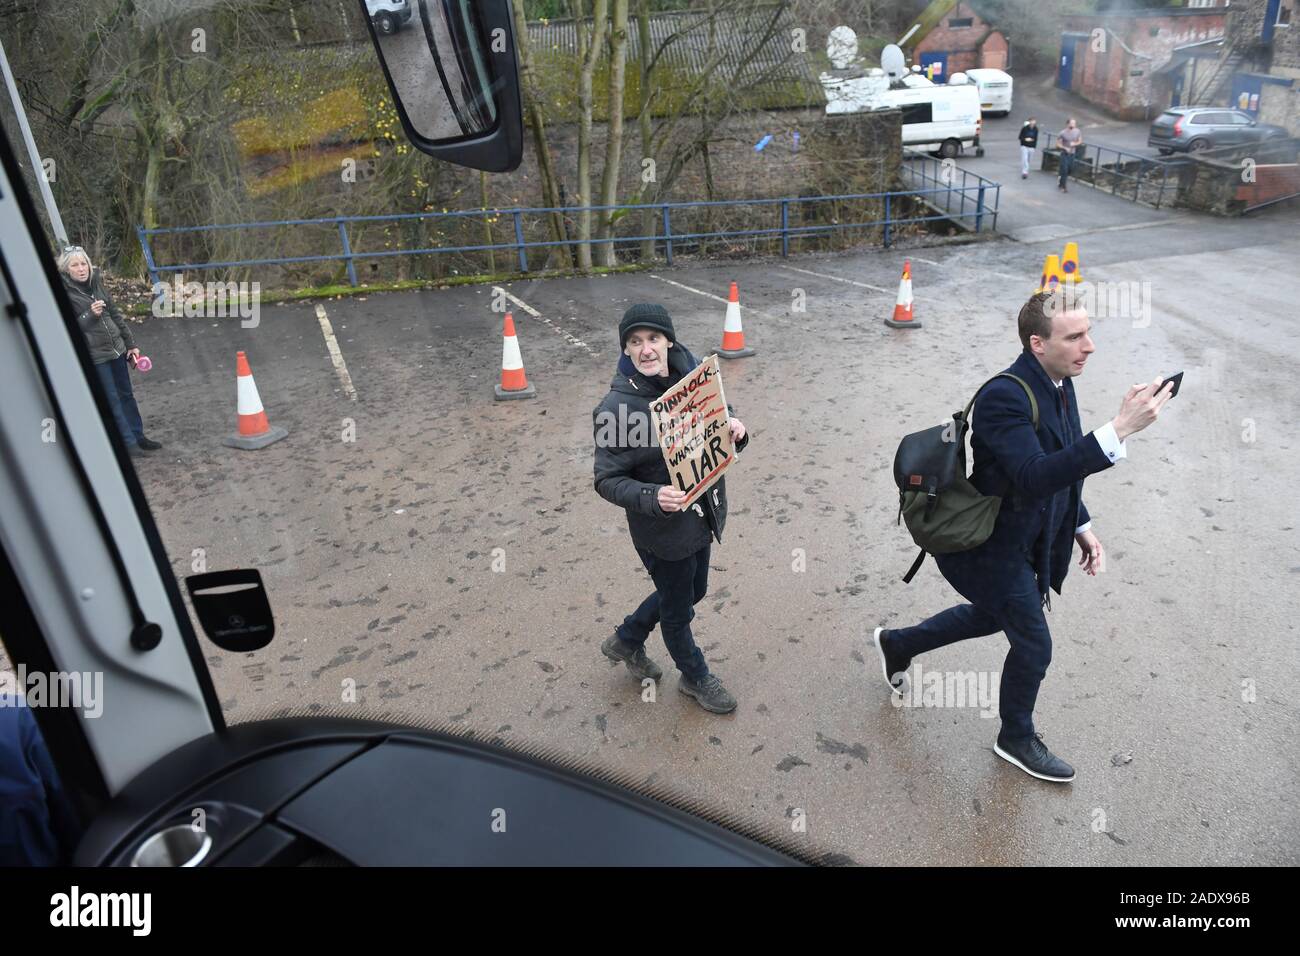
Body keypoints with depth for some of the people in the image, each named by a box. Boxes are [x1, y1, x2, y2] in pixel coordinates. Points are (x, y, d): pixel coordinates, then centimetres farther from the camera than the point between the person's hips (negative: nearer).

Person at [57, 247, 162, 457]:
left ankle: (138, 436, 26)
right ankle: (128, 443, 7)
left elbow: (115, 314, 12)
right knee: (112, 400, 0)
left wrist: (130, 343, 11)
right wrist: (91, 315, -24)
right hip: (94, 355, -6)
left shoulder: (96, 283, 6)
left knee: (126, 394, 15)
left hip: (116, 348, 6)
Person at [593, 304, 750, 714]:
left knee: (692, 591, 28)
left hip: (703, 516, 7)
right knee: (678, 610, 17)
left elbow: (721, 417, 8)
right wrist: (654, 498, -35)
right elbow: (607, 480, -18)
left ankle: (626, 641, 53)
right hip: (664, 530, -6)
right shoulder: (616, 407, -24)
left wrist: (735, 431, -16)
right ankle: (695, 677, 47)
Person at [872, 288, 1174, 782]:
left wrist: (1081, 525, 14)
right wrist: (1119, 429, -46)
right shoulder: (1004, 397, -31)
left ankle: (897, 644, 49)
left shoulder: (1059, 383, -1)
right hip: (988, 548, -9)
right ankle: (1017, 738, 35)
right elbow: (1034, 477, -43)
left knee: (990, 615, 28)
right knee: (1033, 645, 7)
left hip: (1020, 537, 9)